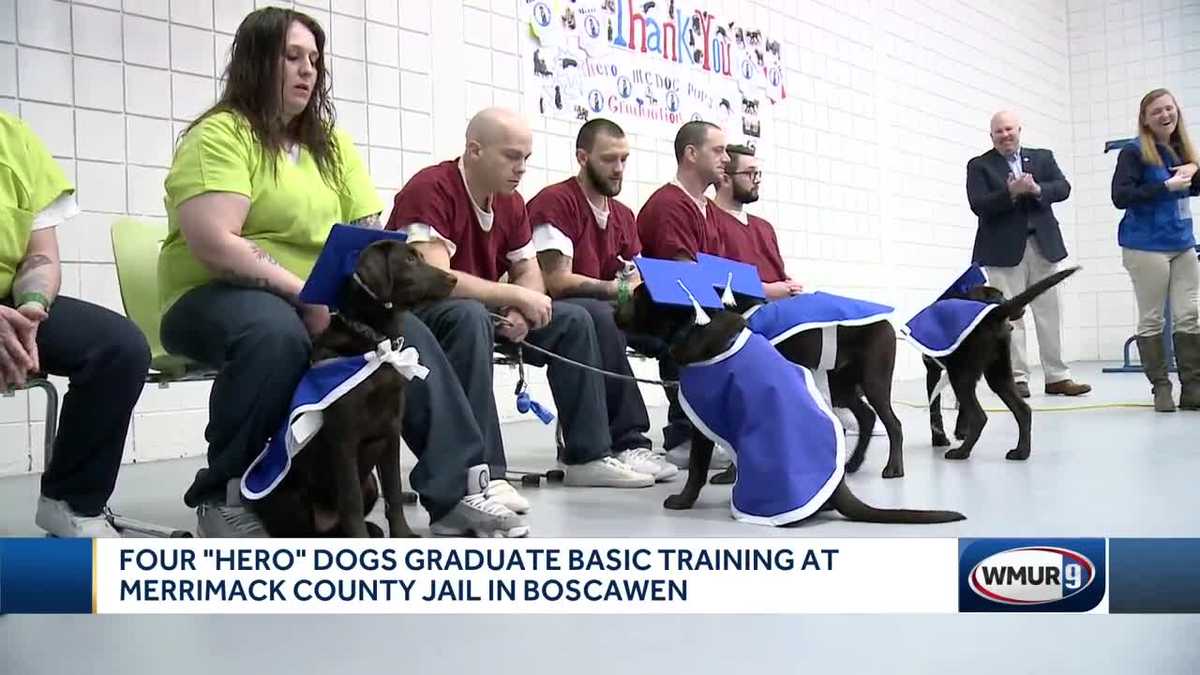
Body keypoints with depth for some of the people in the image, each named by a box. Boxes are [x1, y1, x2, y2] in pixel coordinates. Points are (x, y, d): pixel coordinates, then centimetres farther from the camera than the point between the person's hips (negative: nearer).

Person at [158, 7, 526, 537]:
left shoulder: (329, 142, 14)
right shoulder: (219, 135, -8)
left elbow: (369, 233, 6)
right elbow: (214, 245, -21)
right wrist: (305, 295, -25)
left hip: (320, 304, 6)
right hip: (217, 298, -5)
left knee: (407, 333, -18)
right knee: (277, 333, -38)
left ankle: (456, 492, -15)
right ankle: (223, 498, -19)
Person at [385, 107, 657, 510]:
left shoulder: (511, 201, 3)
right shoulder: (430, 189, -22)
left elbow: (528, 270, 7)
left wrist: (520, 310, -17)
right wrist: (515, 296, -26)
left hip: (482, 308, 8)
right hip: (417, 312, -8)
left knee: (573, 321, 1)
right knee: (471, 317, -40)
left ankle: (589, 456, 4)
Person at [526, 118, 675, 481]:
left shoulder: (623, 215, 14)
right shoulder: (554, 202, -10)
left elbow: (636, 284, 10)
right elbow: (557, 282, -18)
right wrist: (618, 290, -18)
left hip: (605, 310, 7)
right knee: (599, 315, -39)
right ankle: (626, 441, -35)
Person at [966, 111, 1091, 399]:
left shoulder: (1043, 157, 13)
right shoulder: (979, 166, 2)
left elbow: (1063, 188, 2)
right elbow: (978, 205, -9)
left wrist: (1037, 189, -16)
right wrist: (1010, 192, -22)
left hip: (1043, 245, 3)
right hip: (1005, 250, -3)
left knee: (1050, 313, 5)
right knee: (1010, 317, -1)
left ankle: (1057, 377, 11)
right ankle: (1017, 378, 4)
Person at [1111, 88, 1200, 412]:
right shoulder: (1134, 152, -6)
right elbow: (1120, 196, -15)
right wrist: (1166, 186, -16)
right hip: (1146, 247, -5)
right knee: (1151, 320, 1)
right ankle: (1160, 388, 9)